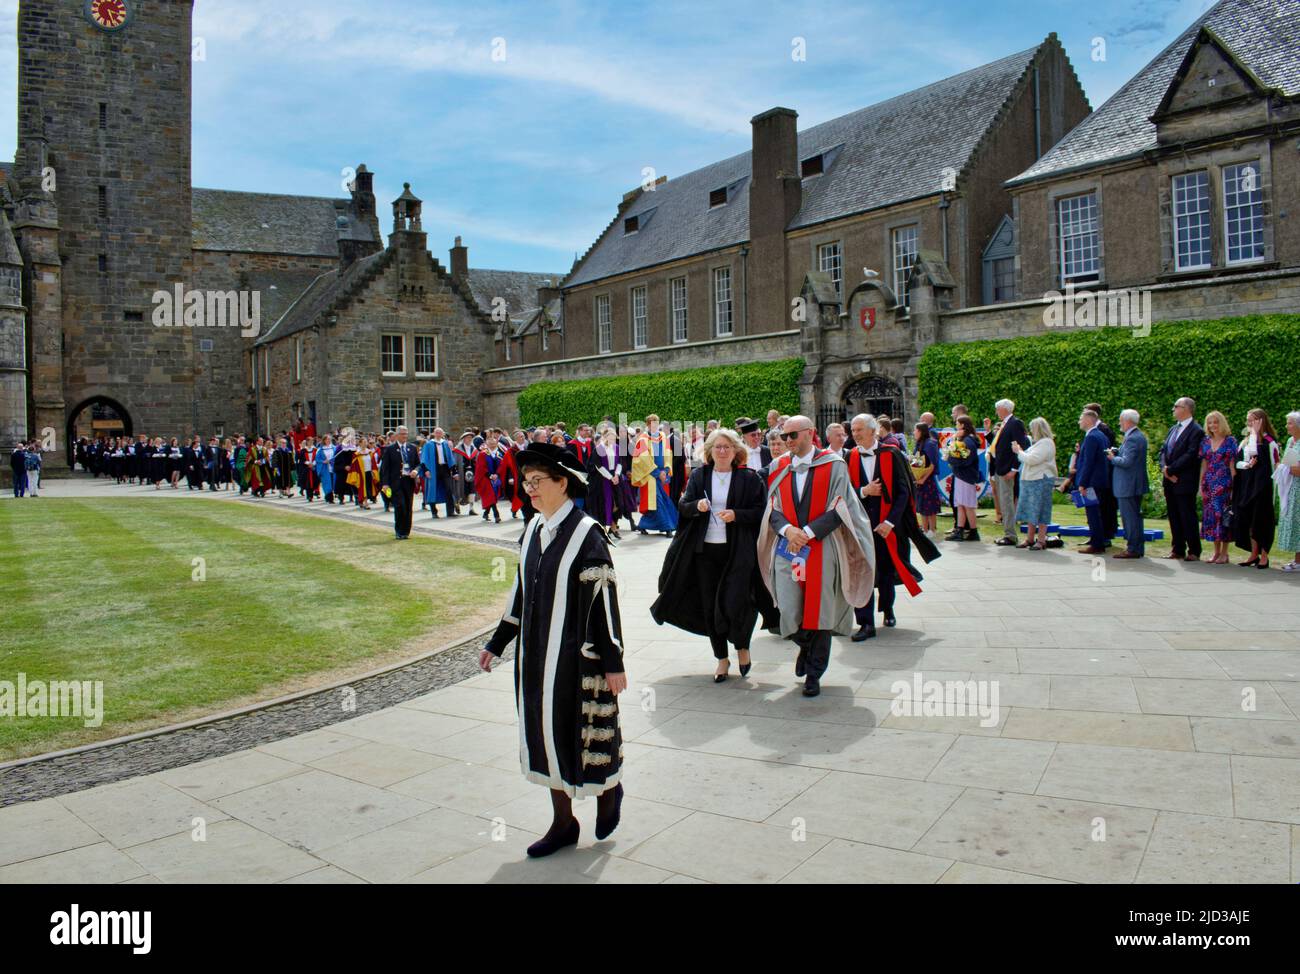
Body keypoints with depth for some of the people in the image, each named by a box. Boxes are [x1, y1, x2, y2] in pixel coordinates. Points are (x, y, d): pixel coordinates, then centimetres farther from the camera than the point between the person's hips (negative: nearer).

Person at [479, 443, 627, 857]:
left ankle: (609, 788, 35)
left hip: (575, 655, -7)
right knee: (545, 732, 12)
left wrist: (613, 662, -13)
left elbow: (605, 599, -14)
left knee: (580, 729, 4)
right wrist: (497, 643, 17)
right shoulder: (533, 531, 5)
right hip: (535, 654, 7)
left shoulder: (586, 535, -15)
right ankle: (563, 823, 27)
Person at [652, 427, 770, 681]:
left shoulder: (748, 478, 0)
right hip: (705, 549, 3)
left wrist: (736, 515, -17)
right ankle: (722, 658, 22)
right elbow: (682, 506, 6)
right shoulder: (699, 475, 7)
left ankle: (742, 646, 21)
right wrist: (697, 506, -15)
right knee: (710, 605, 6)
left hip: (738, 551, -3)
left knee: (734, 602, -9)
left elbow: (760, 510, -1)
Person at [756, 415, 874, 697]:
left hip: (823, 549, -2)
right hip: (786, 548, 3)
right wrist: (787, 529, -14)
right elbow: (772, 509, 6)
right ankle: (805, 646, 31)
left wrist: (806, 533, -15)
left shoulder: (834, 465, -2)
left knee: (819, 611, 1)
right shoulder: (779, 468, 9)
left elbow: (838, 510, -8)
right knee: (789, 613, -3)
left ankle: (814, 674, 18)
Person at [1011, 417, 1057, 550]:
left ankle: (1041, 540, -1)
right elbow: (1028, 459, 21)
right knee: (1030, 510, 11)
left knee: (1040, 511, -5)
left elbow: (1032, 459, -20)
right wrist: (1019, 451, 9)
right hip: (1030, 480, 10)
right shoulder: (1037, 442, 18)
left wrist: (1019, 451, -7)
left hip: (1041, 480, -10)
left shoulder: (1046, 443, -13)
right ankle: (1030, 539, 16)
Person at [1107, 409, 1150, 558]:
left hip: (1128, 486, -11)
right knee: (1136, 515, 15)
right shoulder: (1140, 436, 14)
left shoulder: (1132, 439, -19)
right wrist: (1119, 452, 7)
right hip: (1137, 484, 11)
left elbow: (1126, 462, -24)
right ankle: (1138, 547, 22)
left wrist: (1112, 458, -8)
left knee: (1130, 517, -6)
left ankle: (1132, 549, -3)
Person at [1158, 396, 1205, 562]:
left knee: (1188, 517, -2)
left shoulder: (1196, 431, -10)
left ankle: (1194, 552, 6)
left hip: (1184, 482, -8)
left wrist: (1170, 470, -16)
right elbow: (1163, 451, 13)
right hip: (1169, 481, 8)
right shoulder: (1173, 429, 16)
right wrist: (1164, 468, -4)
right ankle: (1178, 549, 19)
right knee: (1174, 517, 11)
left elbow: (1190, 455, -19)